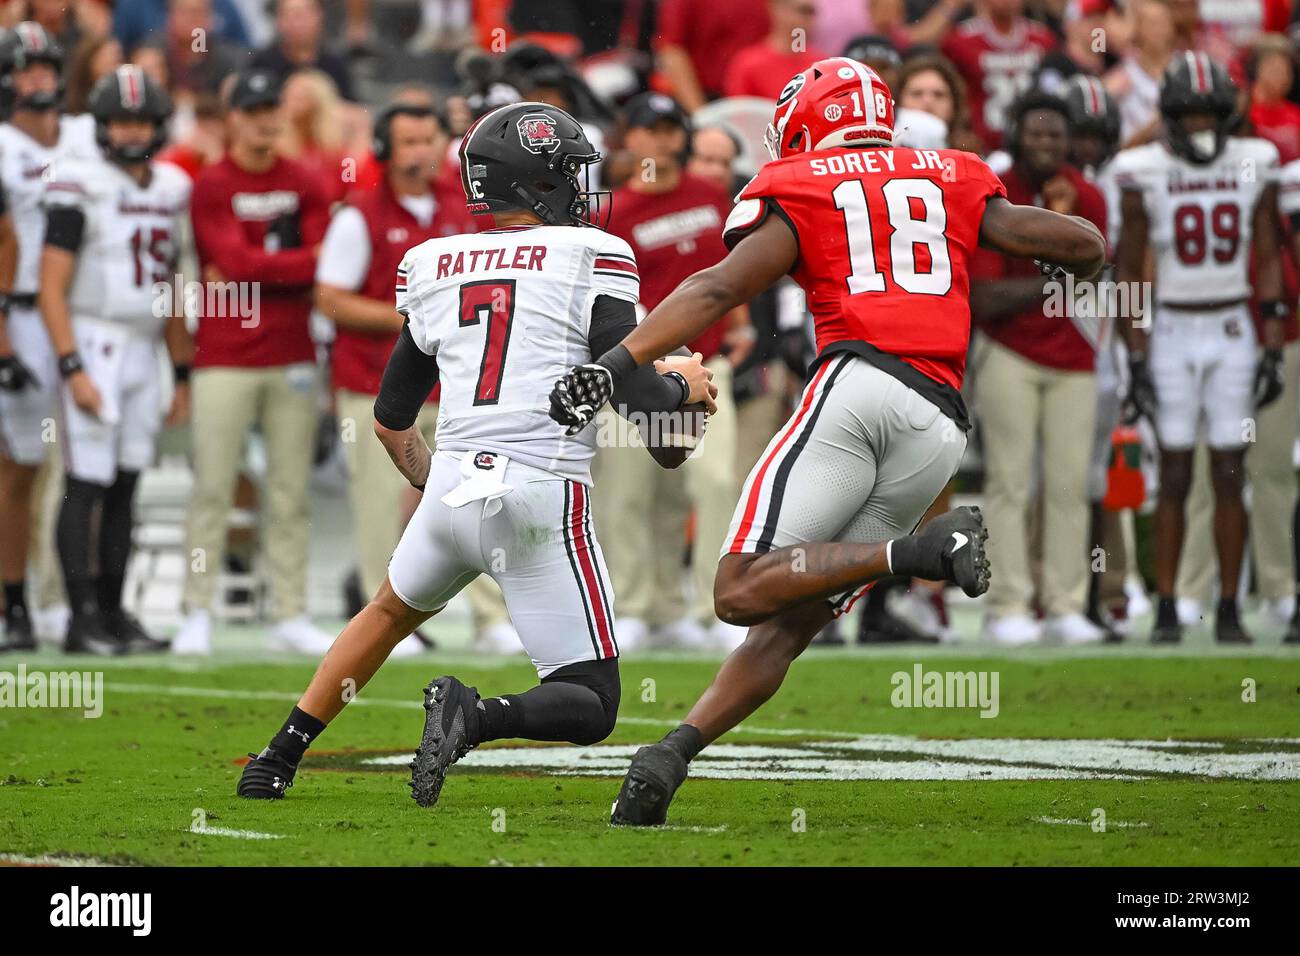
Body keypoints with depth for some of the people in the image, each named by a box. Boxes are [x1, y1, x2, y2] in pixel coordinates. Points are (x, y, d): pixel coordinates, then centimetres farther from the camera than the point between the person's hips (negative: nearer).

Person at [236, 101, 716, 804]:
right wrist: (683, 385, 15)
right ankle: (474, 715, -25)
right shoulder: (590, 259, -2)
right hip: (544, 493, -5)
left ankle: (277, 759, 31)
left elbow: (390, 421, 20)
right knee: (591, 710, 3)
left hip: (453, 486, 5)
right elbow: (631, 391, -7)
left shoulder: (435, 266, 13)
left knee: (391, 611, 35)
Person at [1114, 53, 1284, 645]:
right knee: (1174, 476, -2)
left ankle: (1229, 611, 6)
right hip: (1172, 330, -1)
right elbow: (1129, 272, 0)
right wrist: (1136, 359, -4)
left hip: (1234, 333, 1)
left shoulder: (1253, 167, 2)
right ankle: (1166, 611, 3)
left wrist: (1272, 350, 0)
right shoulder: (1145, 174, -4)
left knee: (1229, 477, 1)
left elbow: (1269, 262, 6)